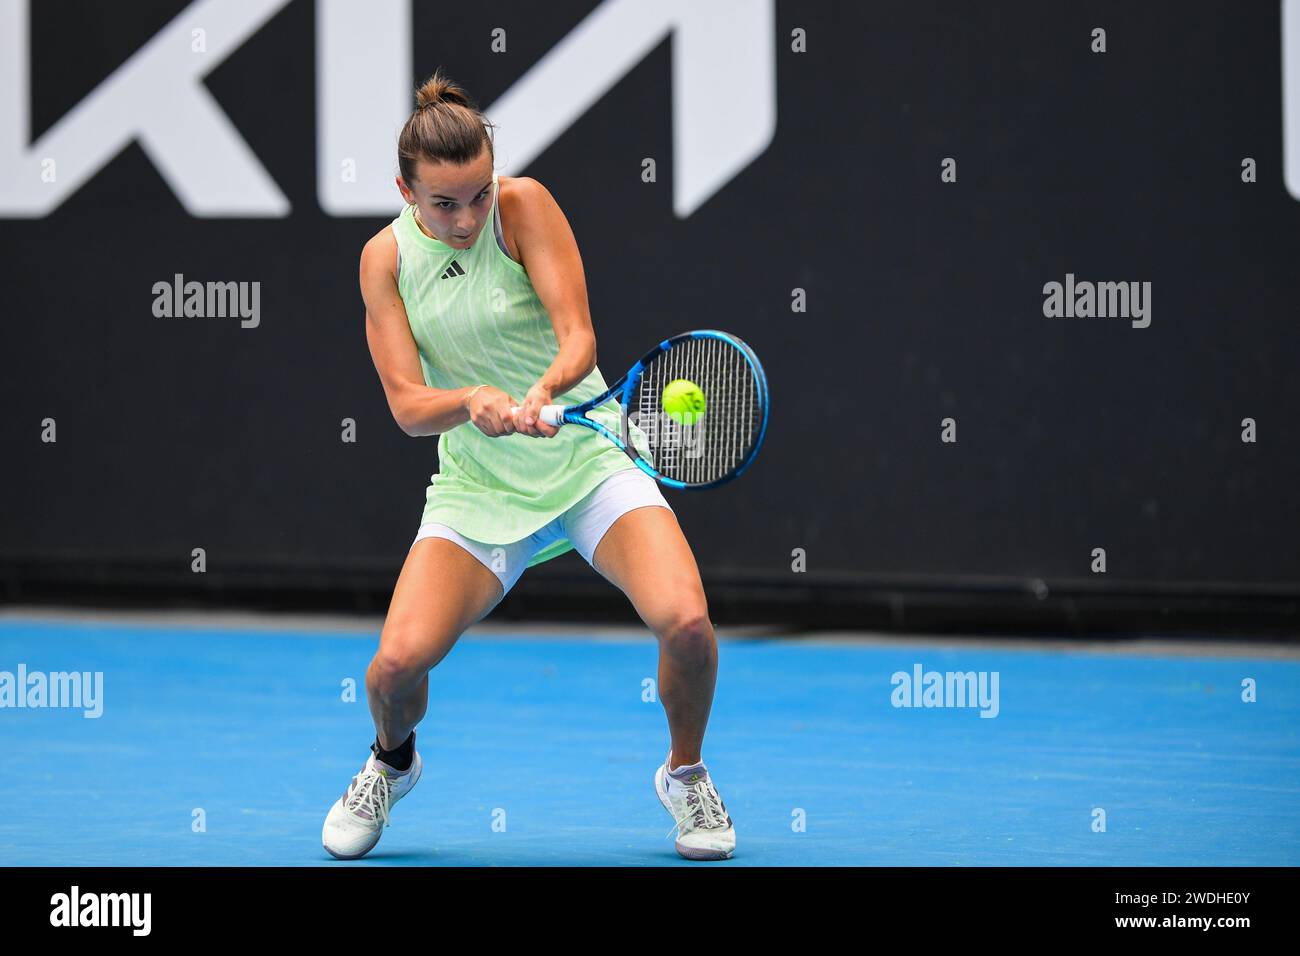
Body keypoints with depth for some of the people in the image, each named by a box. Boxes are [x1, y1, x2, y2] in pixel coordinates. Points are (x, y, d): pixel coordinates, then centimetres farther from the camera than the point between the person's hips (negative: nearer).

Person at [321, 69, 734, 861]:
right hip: (478, 490, 2)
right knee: (399, 659, -20)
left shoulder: (525, 204, -11)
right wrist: (473, 401, -30)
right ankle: (393, 762, 18)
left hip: (588, 461, -2)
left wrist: (542, 392, -38)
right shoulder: (386, 259, -4)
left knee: (686, 622, -26)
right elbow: (407, 403, -9)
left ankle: (686, 774, 6)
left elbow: (578, 335, -16)